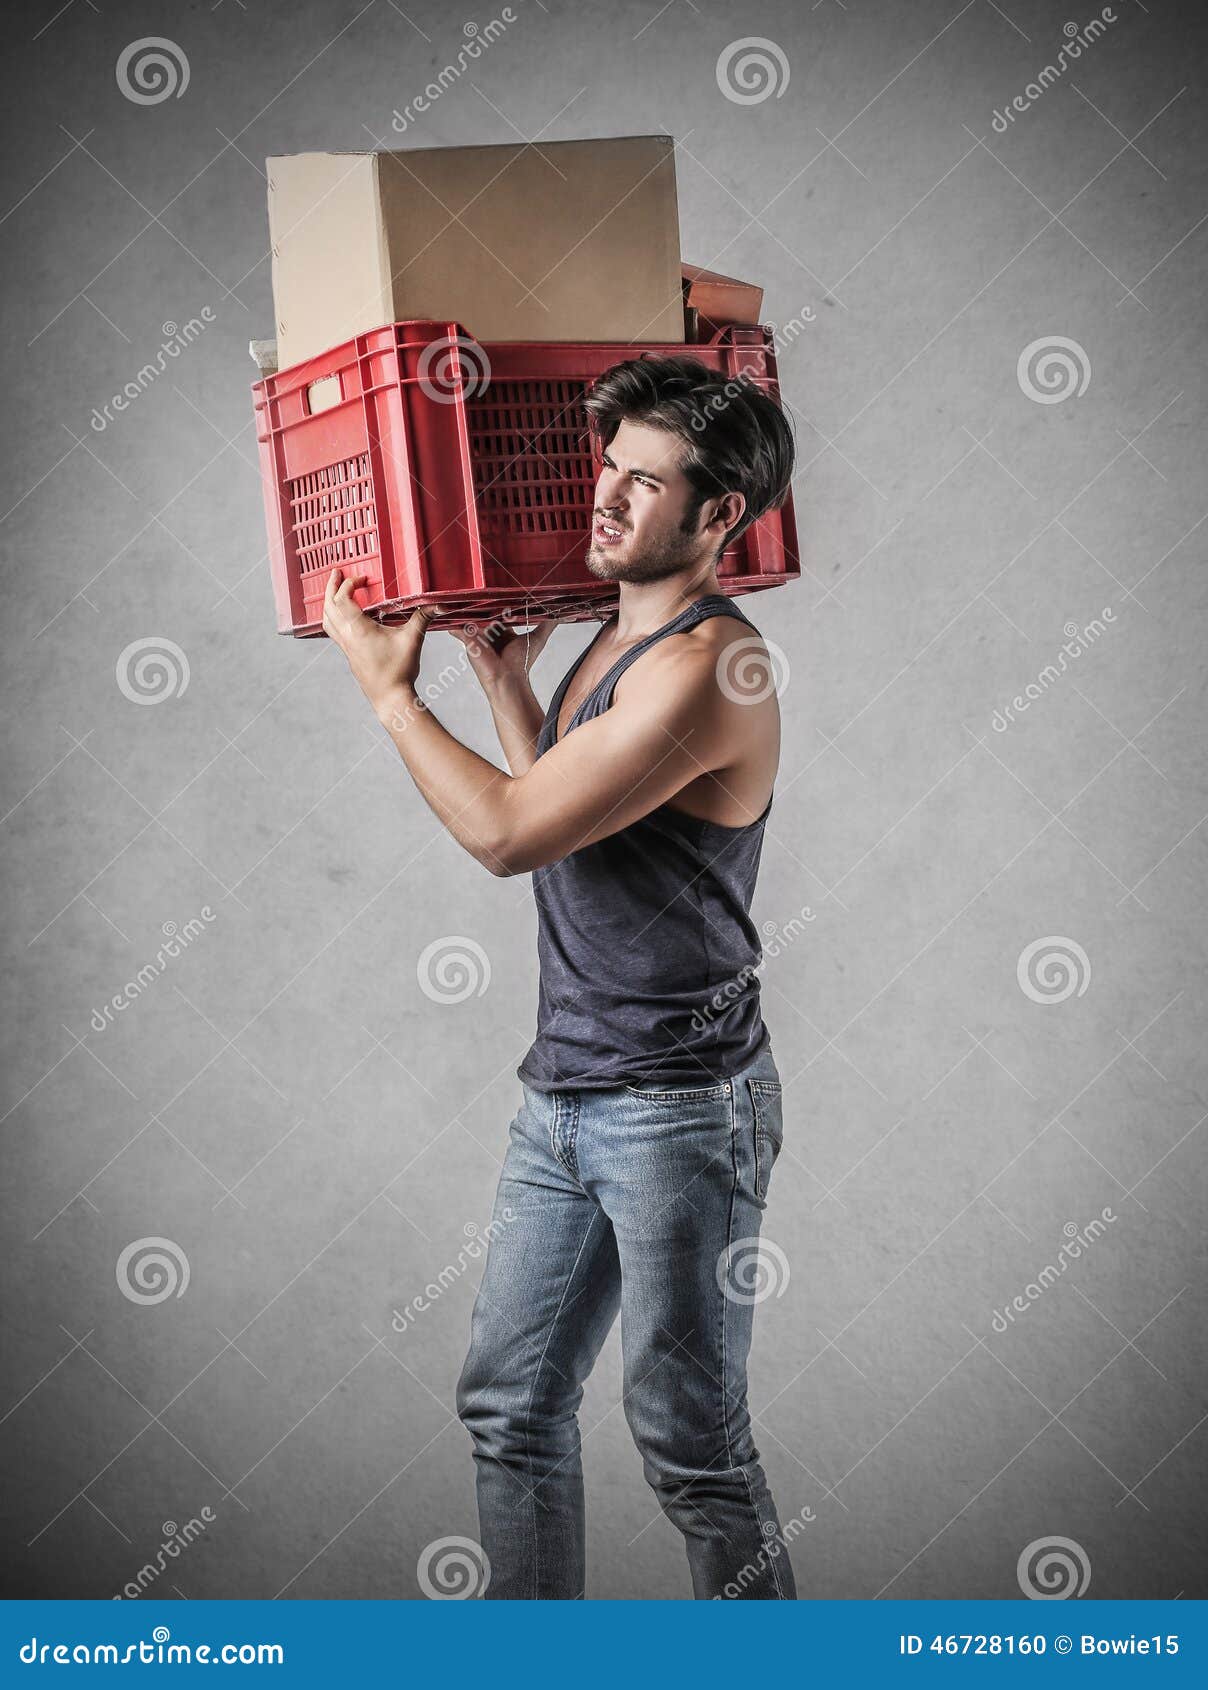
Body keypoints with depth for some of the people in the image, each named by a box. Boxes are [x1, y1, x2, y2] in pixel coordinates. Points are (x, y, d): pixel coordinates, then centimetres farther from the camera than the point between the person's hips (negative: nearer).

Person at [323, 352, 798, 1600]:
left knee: (689, 1440, 2)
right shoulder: (614, 641, 13)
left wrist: (388, 688, -7)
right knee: (510, 1404, 15)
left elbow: (508, 833, -19)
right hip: (565, 1094, 9)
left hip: (679, 1107, -9)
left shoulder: (705, 665, -18)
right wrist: (507, 683, 19)